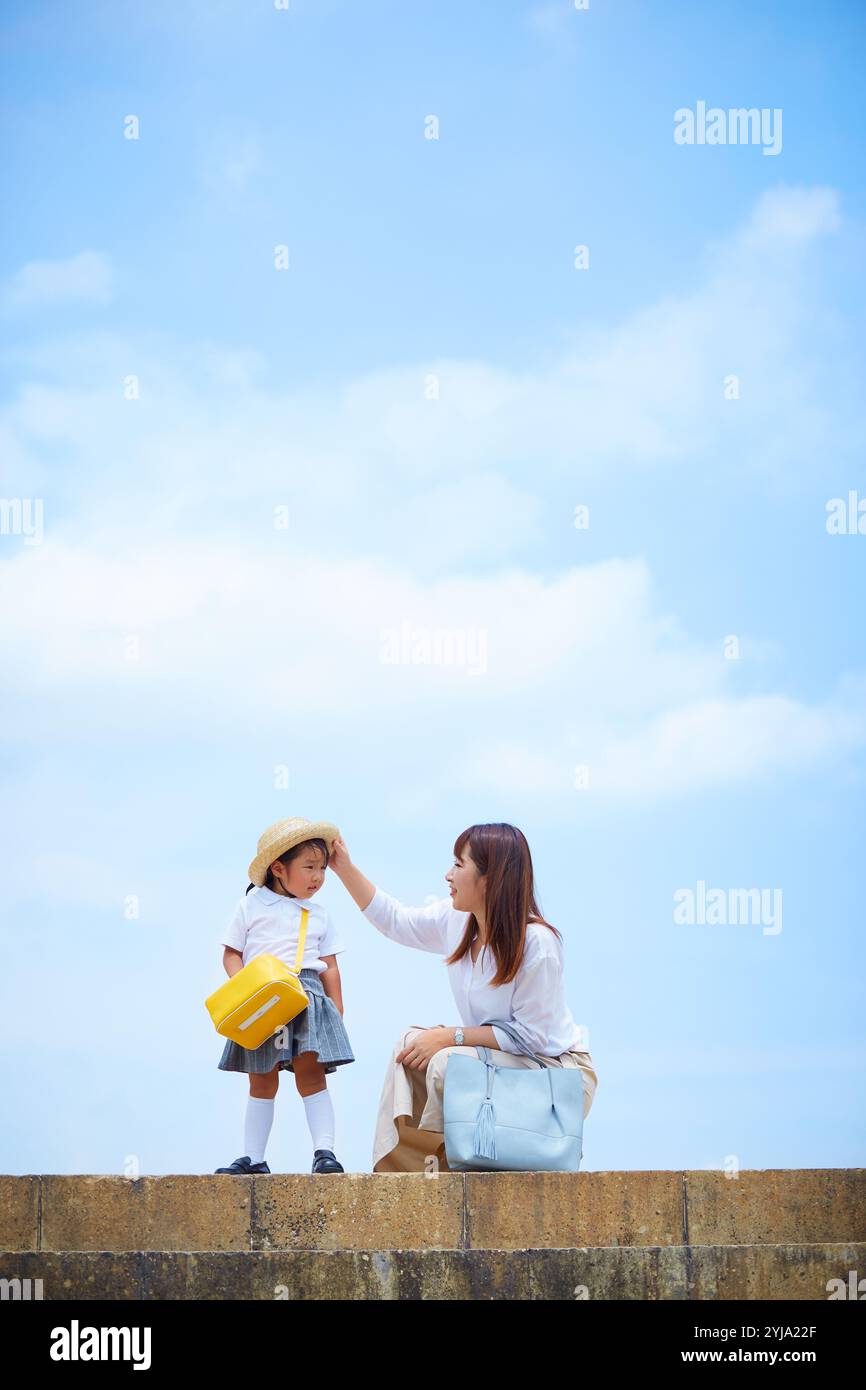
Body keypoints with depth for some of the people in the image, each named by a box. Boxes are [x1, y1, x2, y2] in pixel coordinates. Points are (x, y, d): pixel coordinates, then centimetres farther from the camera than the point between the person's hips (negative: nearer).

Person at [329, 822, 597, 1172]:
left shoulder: (536, 943, -26)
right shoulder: (455, 920, -2)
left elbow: (532, 1036, -24)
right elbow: (395, 920, 16)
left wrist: (451, 1037, -22)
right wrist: (345, 869, 12)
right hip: (497, 1060, 8)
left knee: (447, 1062, -27)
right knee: (411, 1042, -4)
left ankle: (437, 1167, -9)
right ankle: (397, 1169, -4)